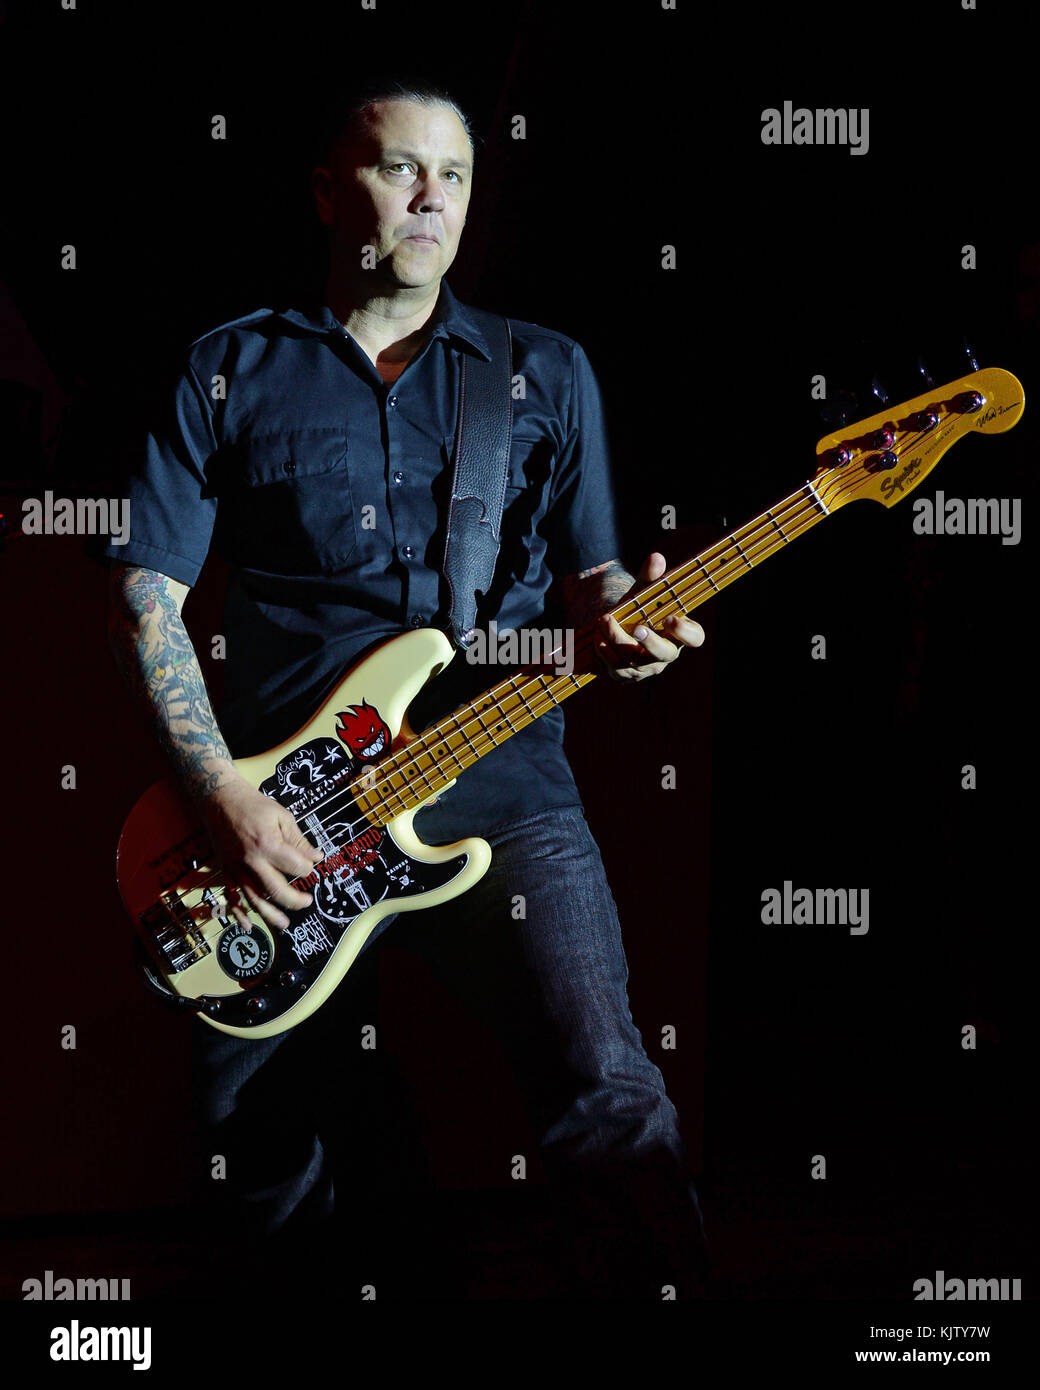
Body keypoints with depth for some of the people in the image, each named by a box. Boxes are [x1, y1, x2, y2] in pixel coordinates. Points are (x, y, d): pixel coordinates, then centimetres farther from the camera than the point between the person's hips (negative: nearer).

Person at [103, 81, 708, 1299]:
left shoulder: (548, 372, 13)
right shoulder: (231, 372, 8)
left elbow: (584, 567, 15)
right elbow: (144, 595, 3)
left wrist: (618, 615, -11)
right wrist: (224, 798, -9)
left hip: (494, 781, 0)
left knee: (606, 1094, -21)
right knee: (265, 1149, 8)